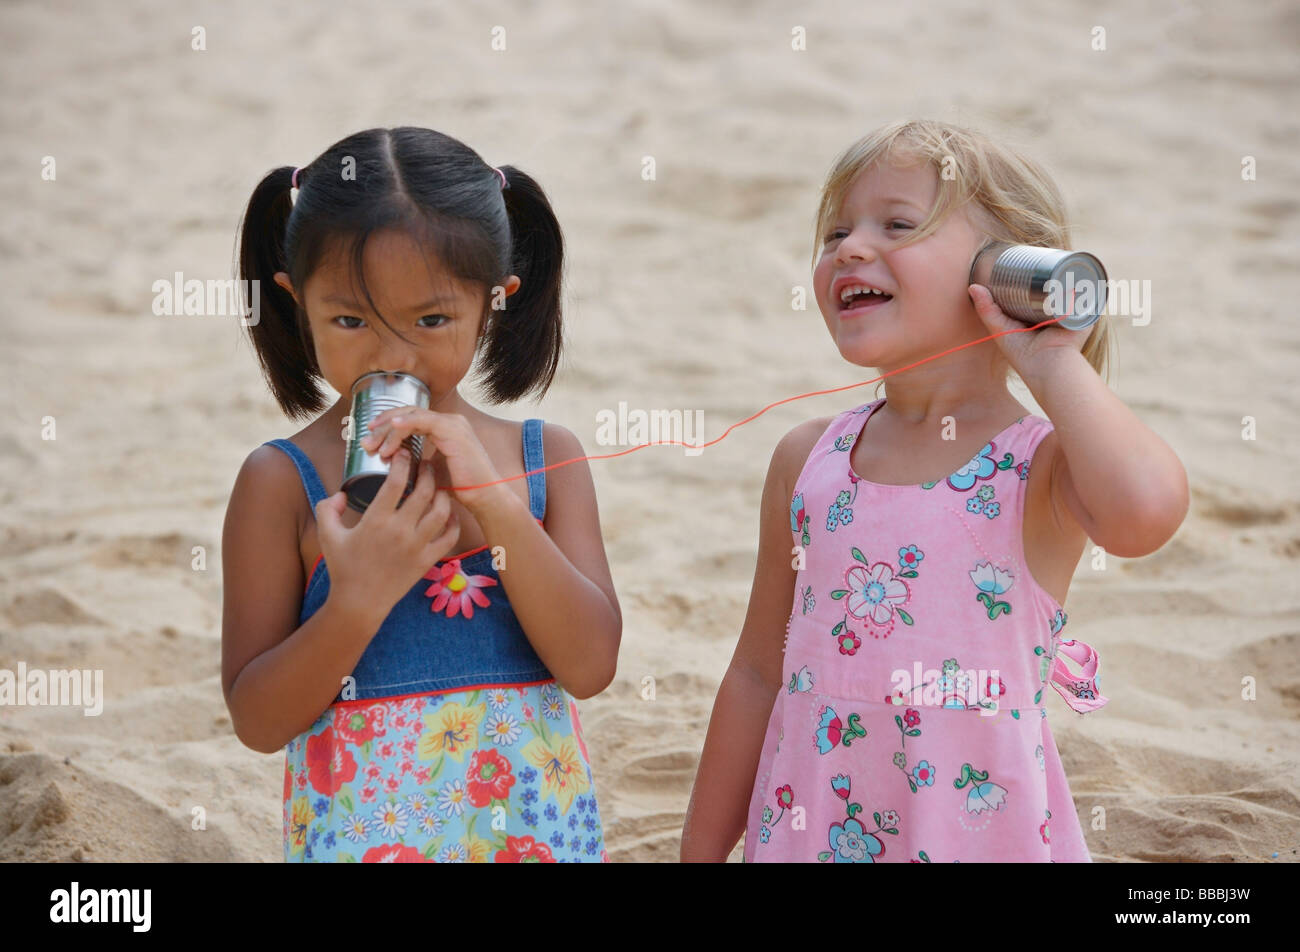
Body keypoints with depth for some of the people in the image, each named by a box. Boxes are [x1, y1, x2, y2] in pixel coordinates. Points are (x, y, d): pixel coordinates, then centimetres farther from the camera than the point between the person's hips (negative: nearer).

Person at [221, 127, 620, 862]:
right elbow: (258, 721, -9)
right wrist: (358, 601, -24)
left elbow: (591, 665, -11)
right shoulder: (281, 482, -9)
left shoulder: (547, 458, -2)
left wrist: (497, 500, -19)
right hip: (364, 831, -2)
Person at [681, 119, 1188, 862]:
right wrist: (701, 849, 13)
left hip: (980, 834, -3)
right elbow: (759, 673, 10)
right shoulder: (807, 460, 2)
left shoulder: (1045, 465, -11)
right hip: (805, 829, 4)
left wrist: (1052, 361, -21)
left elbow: (1142, 508, -36)